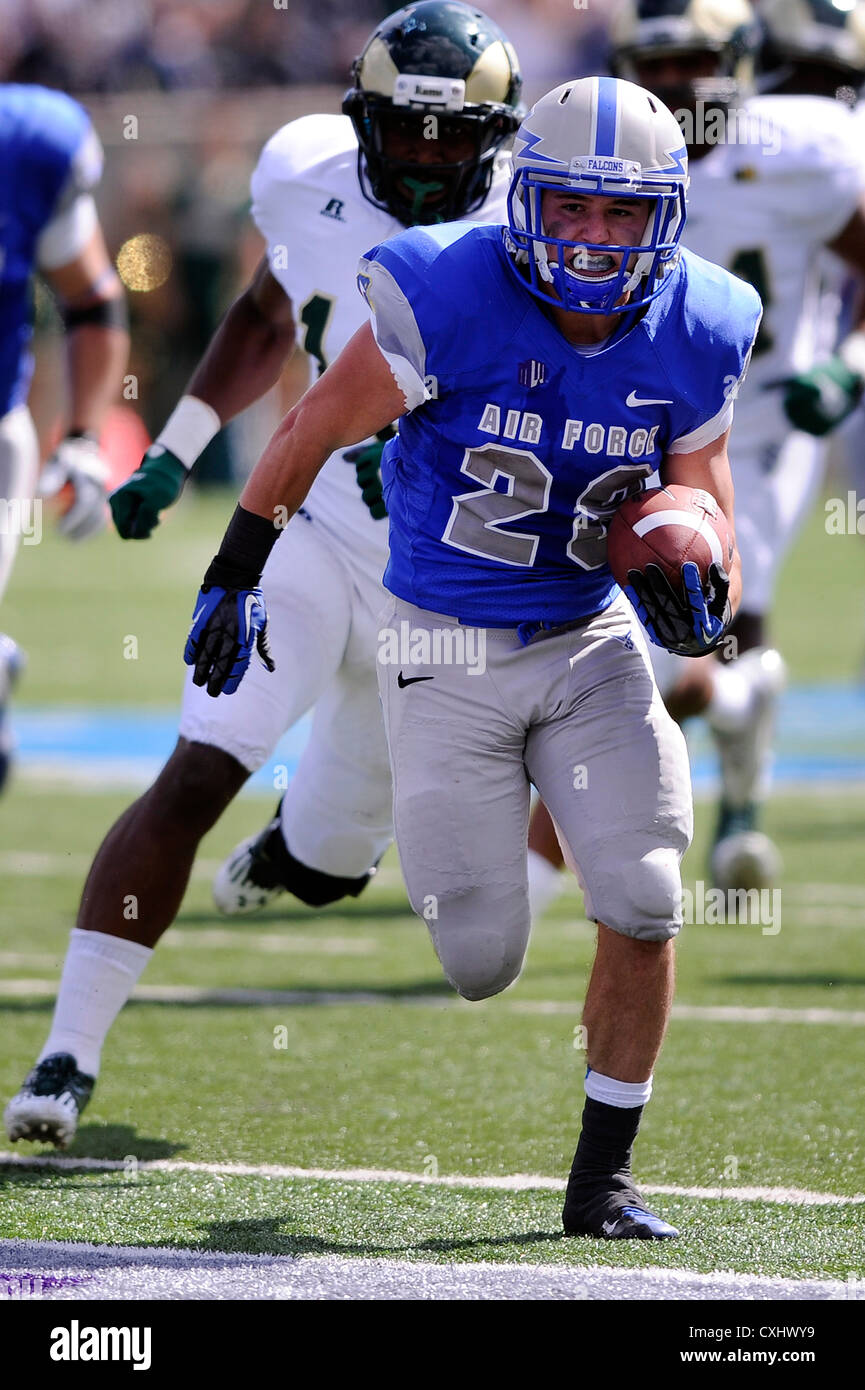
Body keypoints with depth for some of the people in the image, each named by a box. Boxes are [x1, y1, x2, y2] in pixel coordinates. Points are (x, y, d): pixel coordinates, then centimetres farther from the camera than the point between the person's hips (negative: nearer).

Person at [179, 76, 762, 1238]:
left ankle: (604, 1175, 7)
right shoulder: (451, 302, -21)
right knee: (479, 966, -1)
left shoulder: (691, 339, -8)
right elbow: (312, 432, -6)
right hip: (448, 652, -3)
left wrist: (701, 604, -23)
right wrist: (233, 576, 1)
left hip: (592, 642, 3)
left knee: (643, 906, -11)